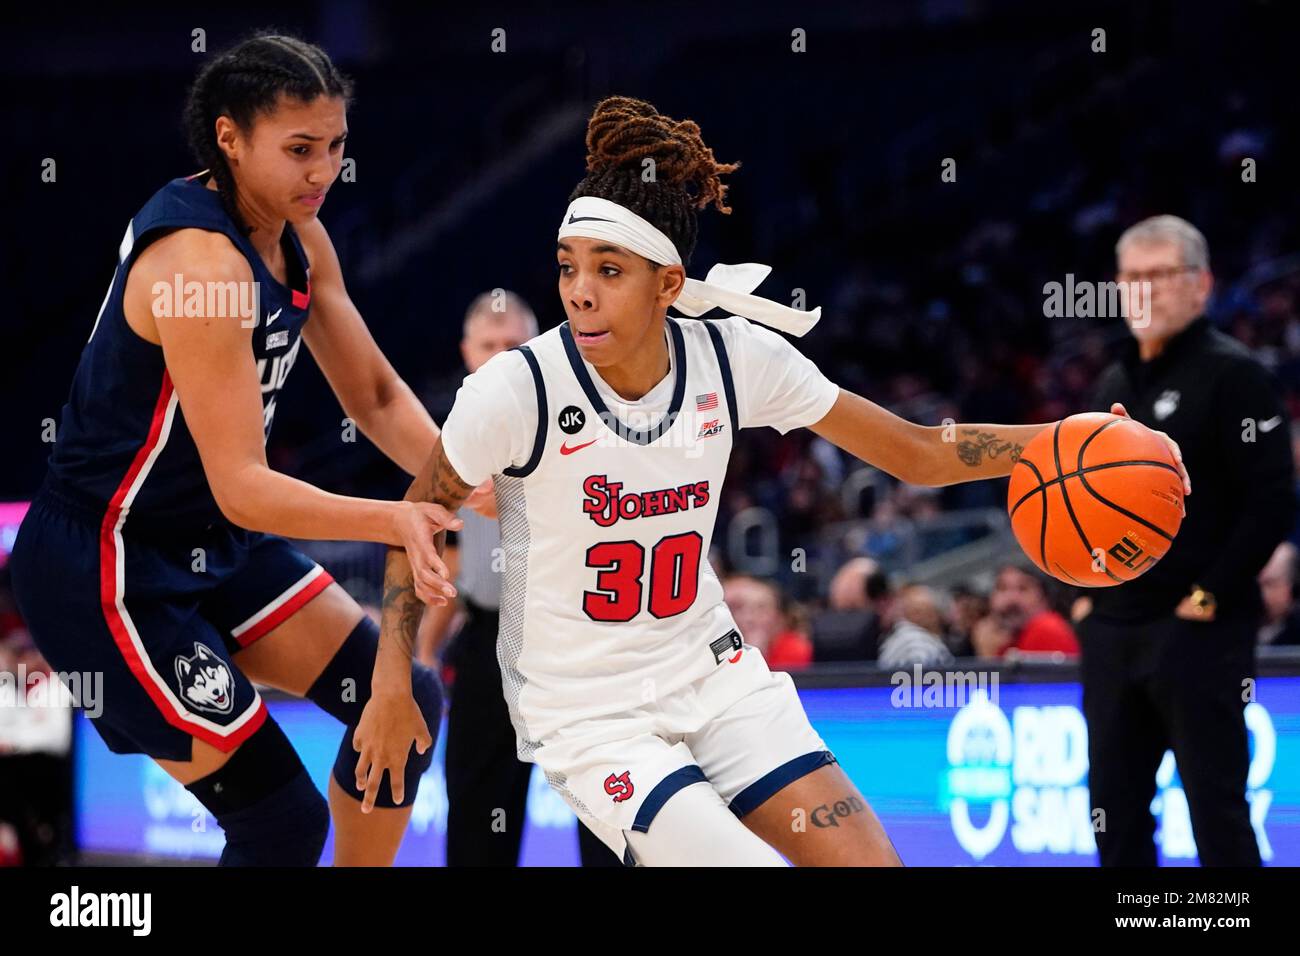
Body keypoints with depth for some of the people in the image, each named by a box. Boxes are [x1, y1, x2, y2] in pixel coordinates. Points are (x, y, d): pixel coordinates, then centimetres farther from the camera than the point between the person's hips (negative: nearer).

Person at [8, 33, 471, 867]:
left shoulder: (296, 238, 1)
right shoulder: (201, 262, -27)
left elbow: (376, 397, 6)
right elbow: (241, 486, -31)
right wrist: (393, 520, -42)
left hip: (212, 544, 9)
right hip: (109, 572, -9)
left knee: (405, 701, 9)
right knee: (282, 820, -10)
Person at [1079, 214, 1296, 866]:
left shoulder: (1230, 373, -7)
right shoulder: (1114, 385, 16)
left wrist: (1212, 596, -16)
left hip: (1198, 631, -8)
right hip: (1112, 632, 8)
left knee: (1216, 805, -6)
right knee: (1115, 807, 9)